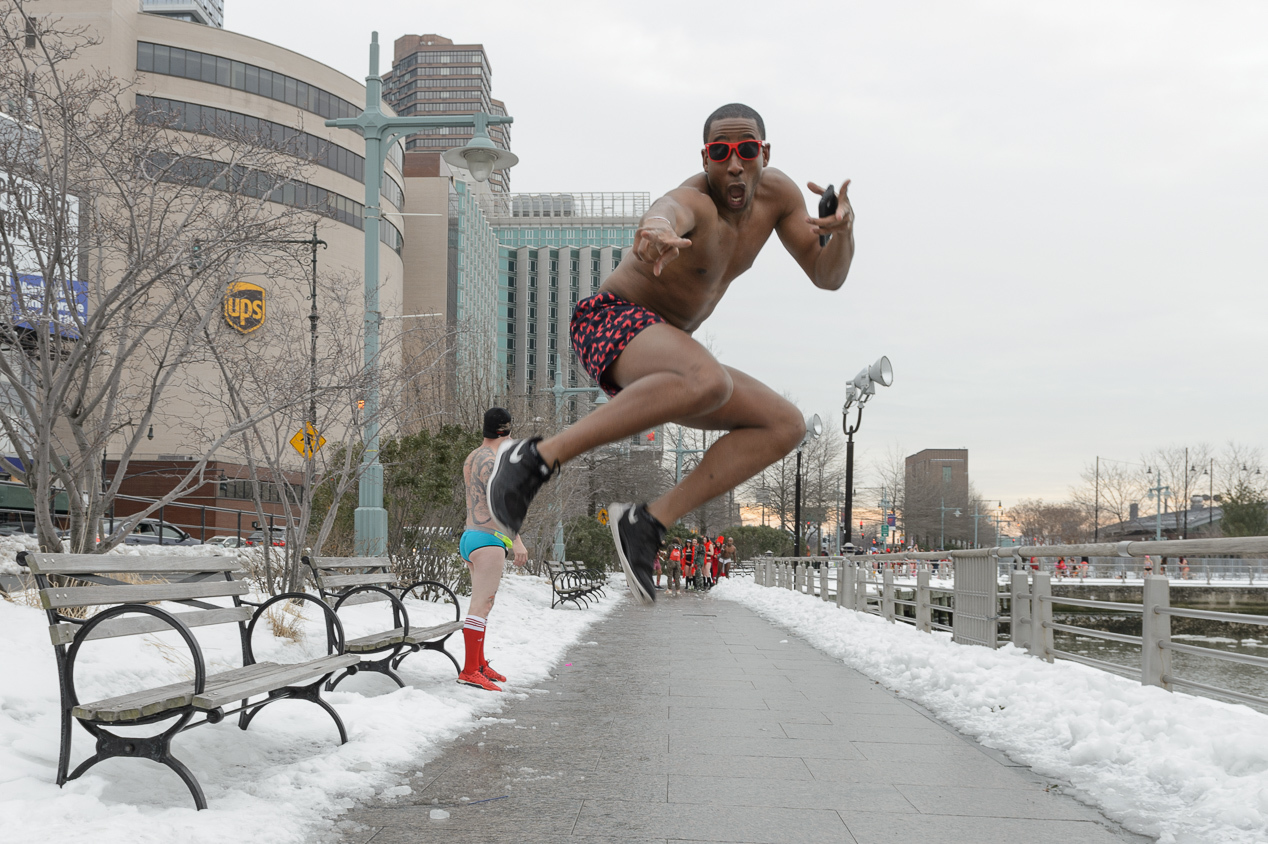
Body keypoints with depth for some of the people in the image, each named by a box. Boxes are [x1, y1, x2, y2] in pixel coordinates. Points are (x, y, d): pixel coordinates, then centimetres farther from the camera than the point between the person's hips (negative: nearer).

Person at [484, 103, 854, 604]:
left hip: (661, 362, 9)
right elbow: (663, 217, -47)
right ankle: (535, 458, -33)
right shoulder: (693, 202, -21)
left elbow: (828, 277, 5)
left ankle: (647, 523, -13)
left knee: (786, 426, -3)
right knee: (710, 382, -39)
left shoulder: (776, 191, 4)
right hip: (611, 321, -9)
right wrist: (654, 235, -73)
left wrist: (843, 229, -19)